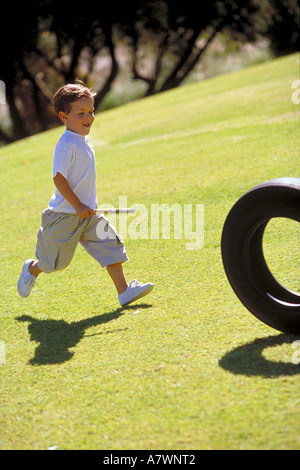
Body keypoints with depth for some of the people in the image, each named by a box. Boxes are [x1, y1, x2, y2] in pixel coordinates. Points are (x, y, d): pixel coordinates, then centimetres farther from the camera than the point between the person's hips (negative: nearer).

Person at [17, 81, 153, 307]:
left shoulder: (84, 140, 8)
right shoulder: (66, 145, -21)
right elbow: (59, 178, -25)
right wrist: (77, 205, -24)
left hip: (87, 213, 8)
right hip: (64, 216, -8)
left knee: (110, 245, -3)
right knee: (57, 260, 9)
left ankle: (124, 291, -3)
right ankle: (32, 269, 39)